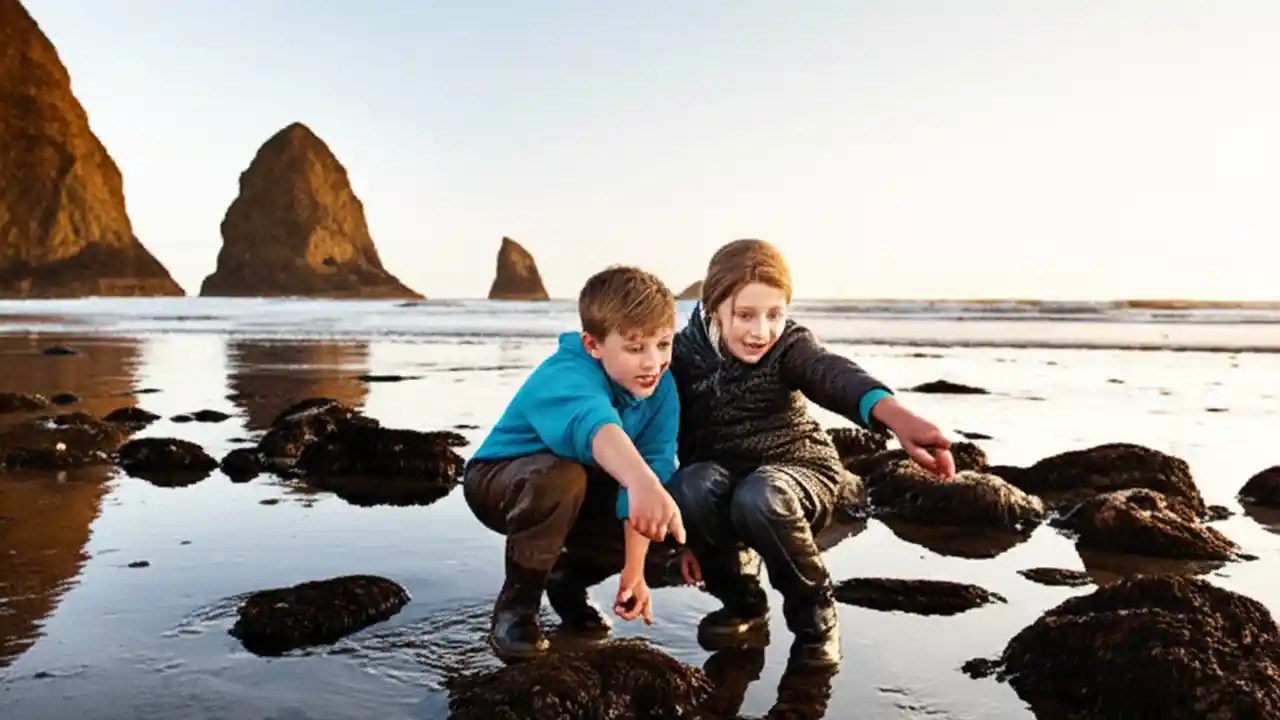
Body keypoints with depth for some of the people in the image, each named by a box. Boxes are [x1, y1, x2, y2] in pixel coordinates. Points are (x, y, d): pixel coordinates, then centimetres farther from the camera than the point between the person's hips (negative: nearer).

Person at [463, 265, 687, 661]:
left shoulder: (662, 388, -17)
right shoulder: (567, 376, -36)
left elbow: (653, 467, -22)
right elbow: (594, 426, -58)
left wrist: (634, 571, -26)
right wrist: (642, 483, -79)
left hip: (585, 489, 6)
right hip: (499, 480, -6)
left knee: (670, 514, -14)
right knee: (560, 477, -39)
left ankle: (569, 577, 11)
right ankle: (516, 604, -16)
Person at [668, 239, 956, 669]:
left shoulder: (789, 345, -14)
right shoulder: (684, 355, -7)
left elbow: (835, 375, -37)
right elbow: (682, 443, -1)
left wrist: (897, 417, -60)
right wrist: (691, 533, -1)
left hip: (799, 470, -2)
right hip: (722, 478, 3)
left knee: (758, 496, -37)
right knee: (691, 486, -32)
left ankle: (814, 613, -8)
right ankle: (743, 603, -4)